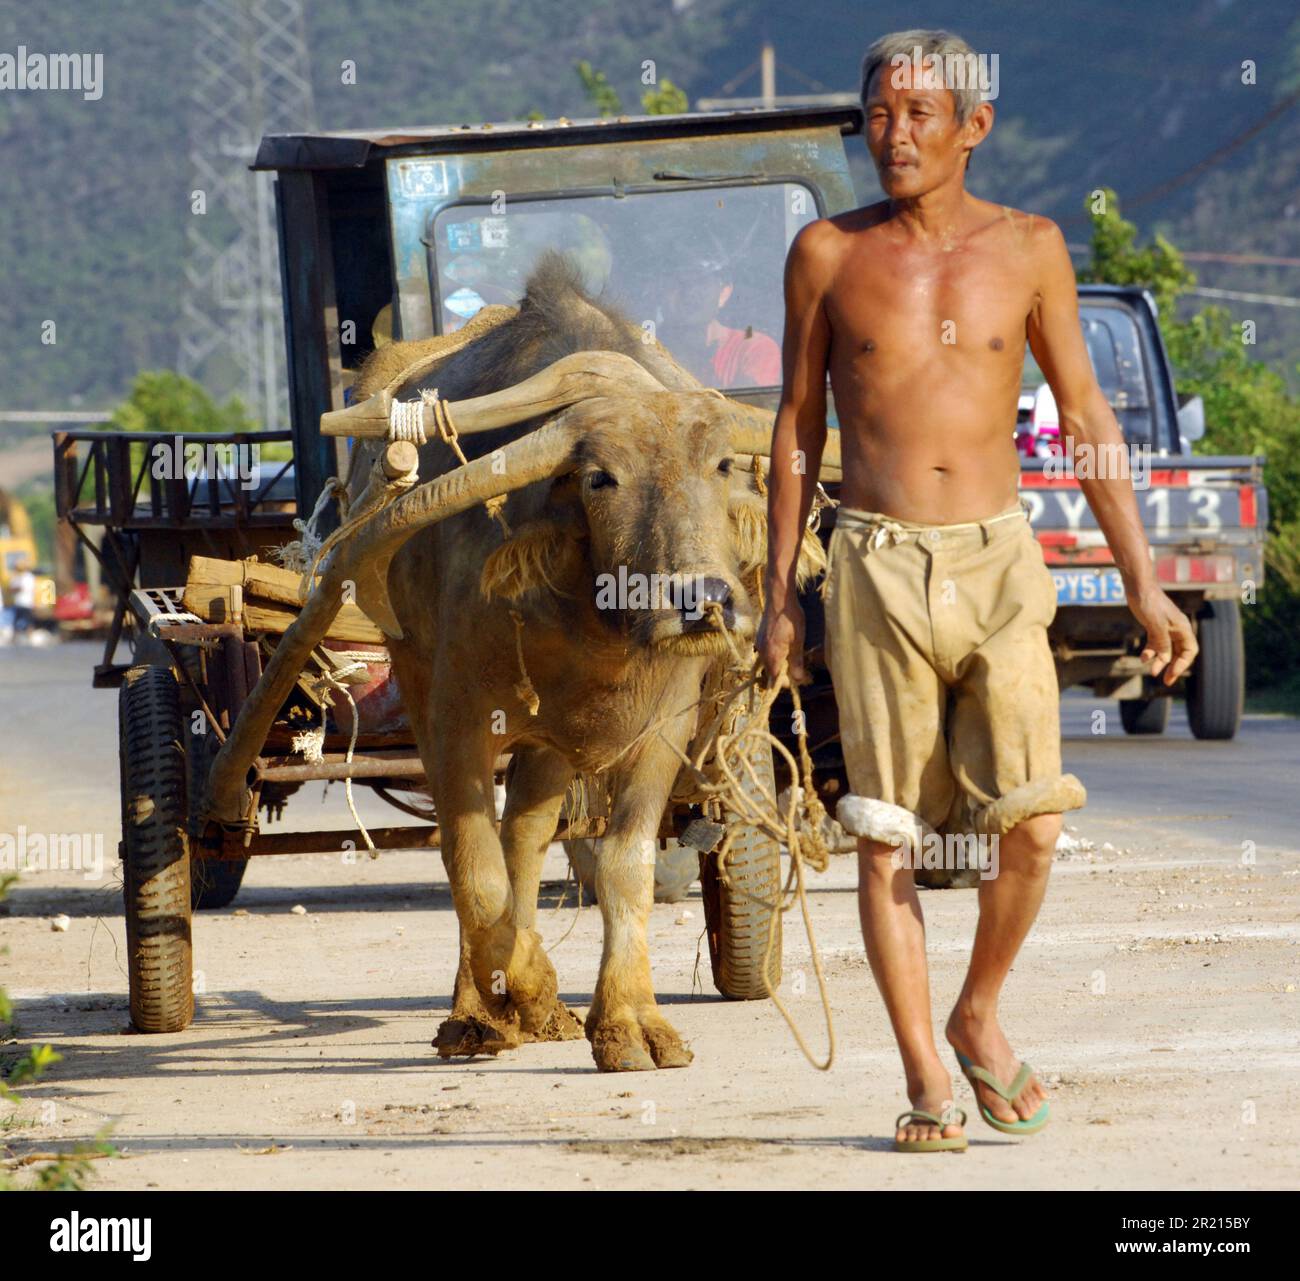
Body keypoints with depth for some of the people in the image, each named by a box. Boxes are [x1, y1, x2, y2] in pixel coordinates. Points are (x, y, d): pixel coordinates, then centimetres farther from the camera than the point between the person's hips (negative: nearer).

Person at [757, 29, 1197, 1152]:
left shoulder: (1027, 249, 3)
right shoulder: (829, 254, 3)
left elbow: (1087, 417, 8)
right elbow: (798, 427, 9)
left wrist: (1143, 583, 4)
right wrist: (778, 597, 6)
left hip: (999, 564, 0)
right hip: (877, 567, 0)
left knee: (1032, 825, -11)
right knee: (888, 839, -1)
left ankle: (980, 1016, 14)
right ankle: (927, 1082, 8)